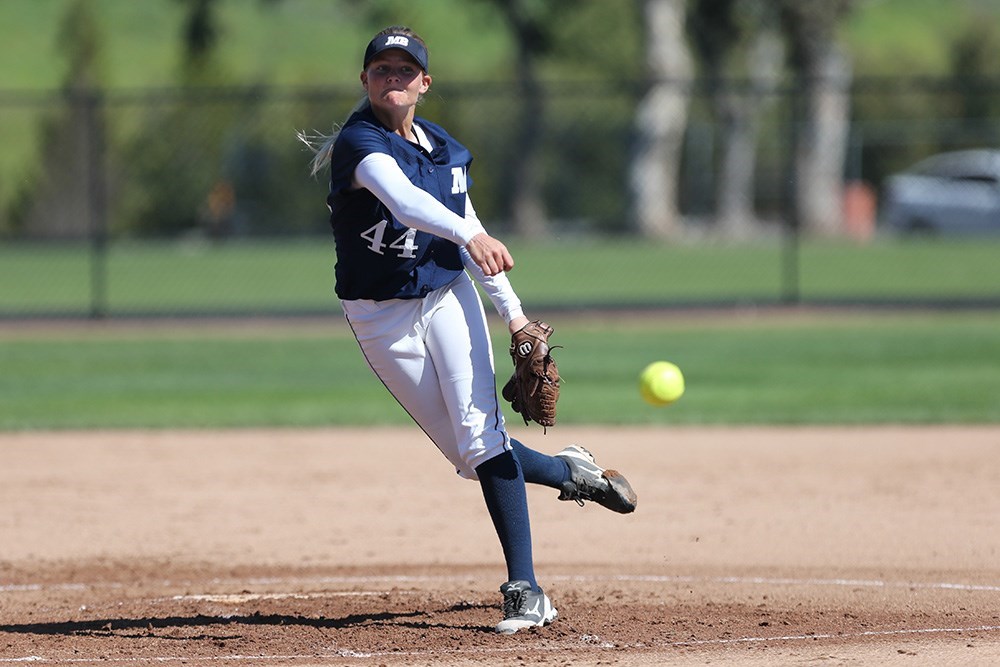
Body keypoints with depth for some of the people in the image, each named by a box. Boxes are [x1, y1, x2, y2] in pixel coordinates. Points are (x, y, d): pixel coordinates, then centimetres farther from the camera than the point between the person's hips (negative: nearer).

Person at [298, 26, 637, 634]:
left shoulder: (445, 149, 4)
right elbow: (402, 200, -37)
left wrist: (514, 313, 7)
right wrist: (469, 234, -54)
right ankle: (570, 472, 29)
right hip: (381, 319, -3)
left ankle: (526, 591, -16)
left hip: (448, 298, 3)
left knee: (480, 434, -15)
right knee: (468, 455, 0)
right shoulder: (359, 144, -17)